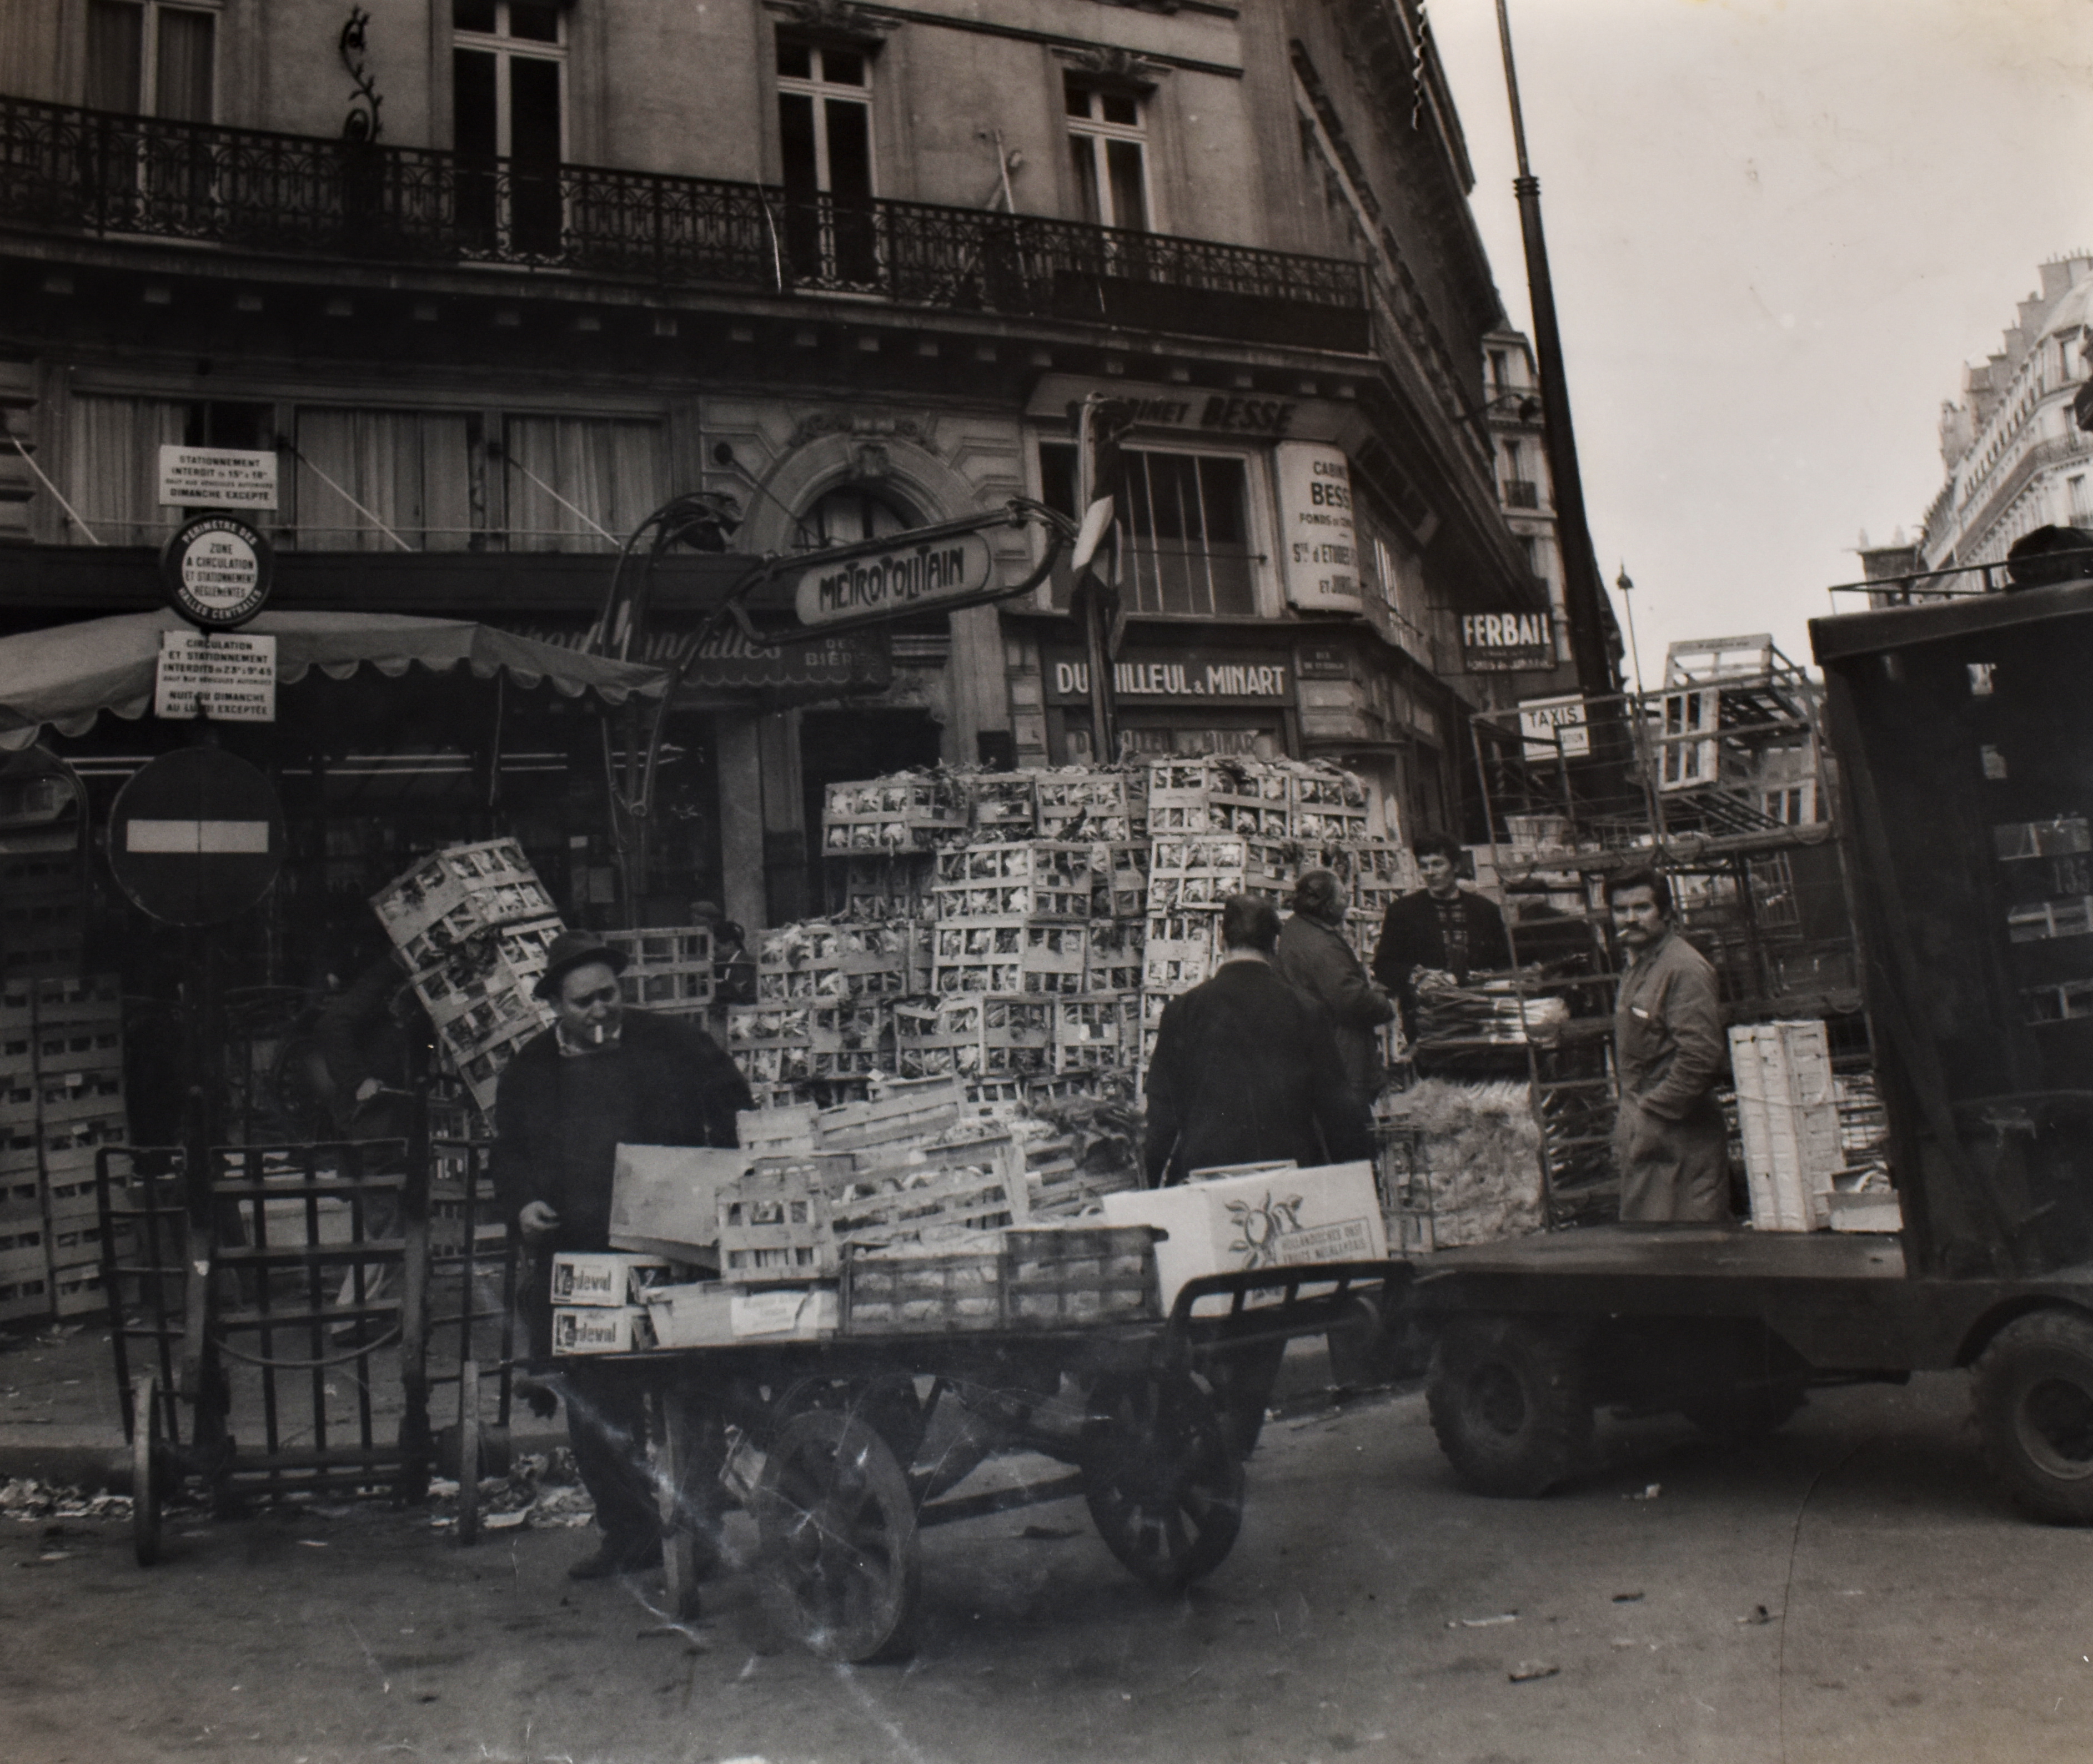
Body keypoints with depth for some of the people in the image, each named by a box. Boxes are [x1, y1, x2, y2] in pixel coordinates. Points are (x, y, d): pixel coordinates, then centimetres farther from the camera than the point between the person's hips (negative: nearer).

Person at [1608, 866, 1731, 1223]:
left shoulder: (1684, 968, -14)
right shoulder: (1637, 968, 17)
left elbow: (1701, 1057, -22)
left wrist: (1651, 1114, -18)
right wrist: (1627, 1120, 14)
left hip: (1680, 1137, -9)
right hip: (1644, 1135, 9)